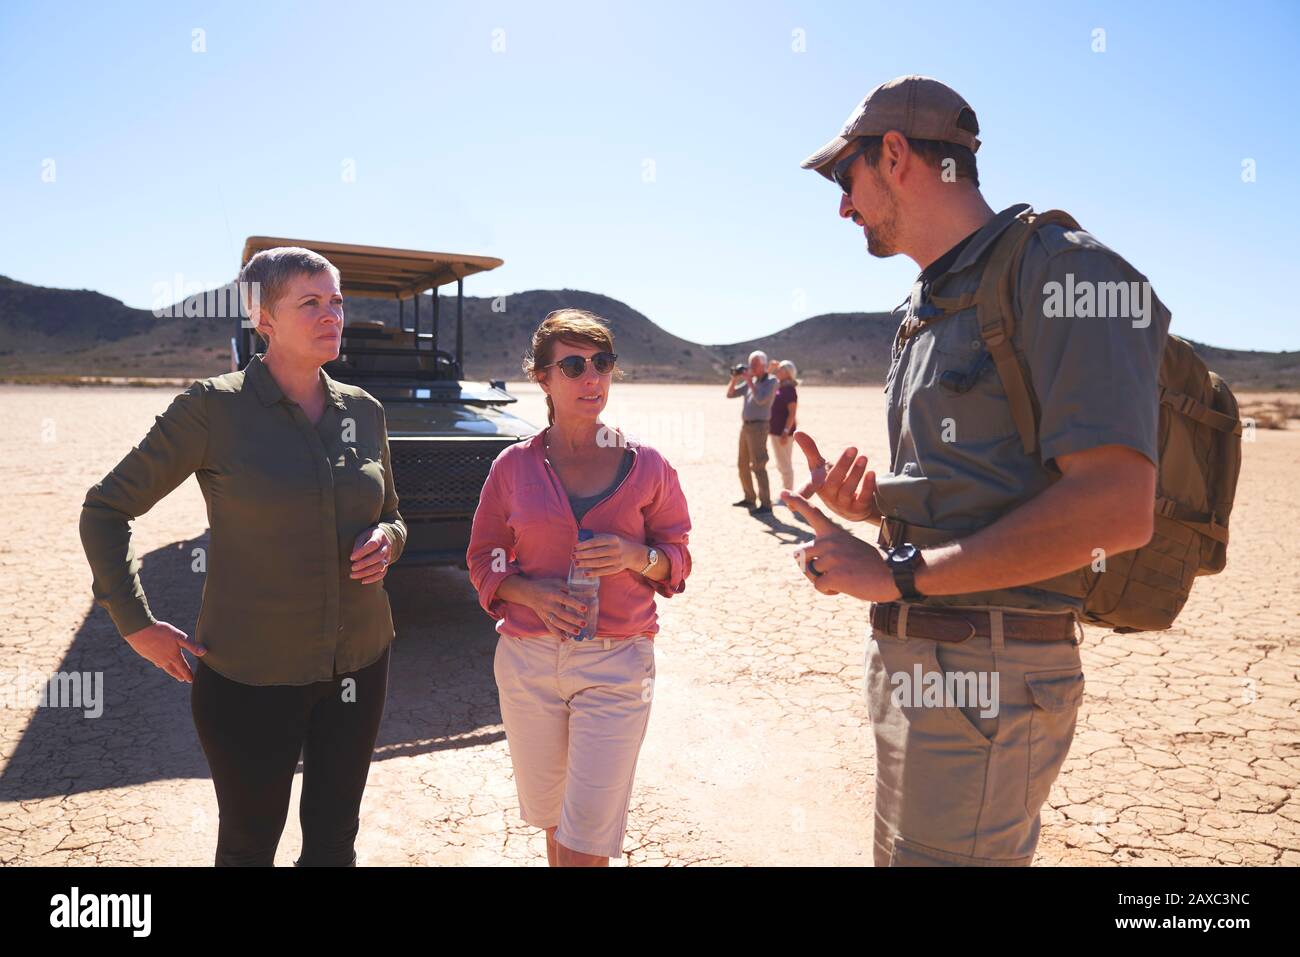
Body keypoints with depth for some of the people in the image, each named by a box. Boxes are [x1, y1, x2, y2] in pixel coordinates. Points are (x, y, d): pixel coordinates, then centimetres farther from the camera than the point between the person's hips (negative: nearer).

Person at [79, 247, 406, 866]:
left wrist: (386, 540, -7)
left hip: (357, 665, 4)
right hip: (250, 675, -4)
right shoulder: (214, 406, -12)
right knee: (248, 845, 15)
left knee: (334, 842, 17)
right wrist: (135, 624, -8)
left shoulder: (363, 411, 2)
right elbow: (104, 511, -4)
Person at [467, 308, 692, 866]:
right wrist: (534, 595, -12)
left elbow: (677, 558, 5)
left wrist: (638, 556, -17)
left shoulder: (646, 465, -2)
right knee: (549, 816, 19)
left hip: (616, 663, -2)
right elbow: (484, 561, 7)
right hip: (527, 660, 2)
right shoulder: (513, 467, 1)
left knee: (586, 839, -1)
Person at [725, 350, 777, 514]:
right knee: (743, 464, 15)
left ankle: (765, 505, -12)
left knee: (758, 466, -13)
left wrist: (749, 381, -16)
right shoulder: (751, 381, 14)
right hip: (745, 426, 8)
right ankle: (749, 498, 27)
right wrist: (735, 378, 0)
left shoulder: (771, 381, -6)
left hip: (758, 428, -8)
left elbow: (761, 400, -21)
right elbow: (730, 394, 15)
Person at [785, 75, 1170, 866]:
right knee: (900, 850, 22)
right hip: (909, 656, 9)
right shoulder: (925, 311, 17)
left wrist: (896, 571, -20)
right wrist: (867, 506, 2)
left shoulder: (1060, 271, -12)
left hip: (990, 680, -9)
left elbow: (1116, 510, -23)